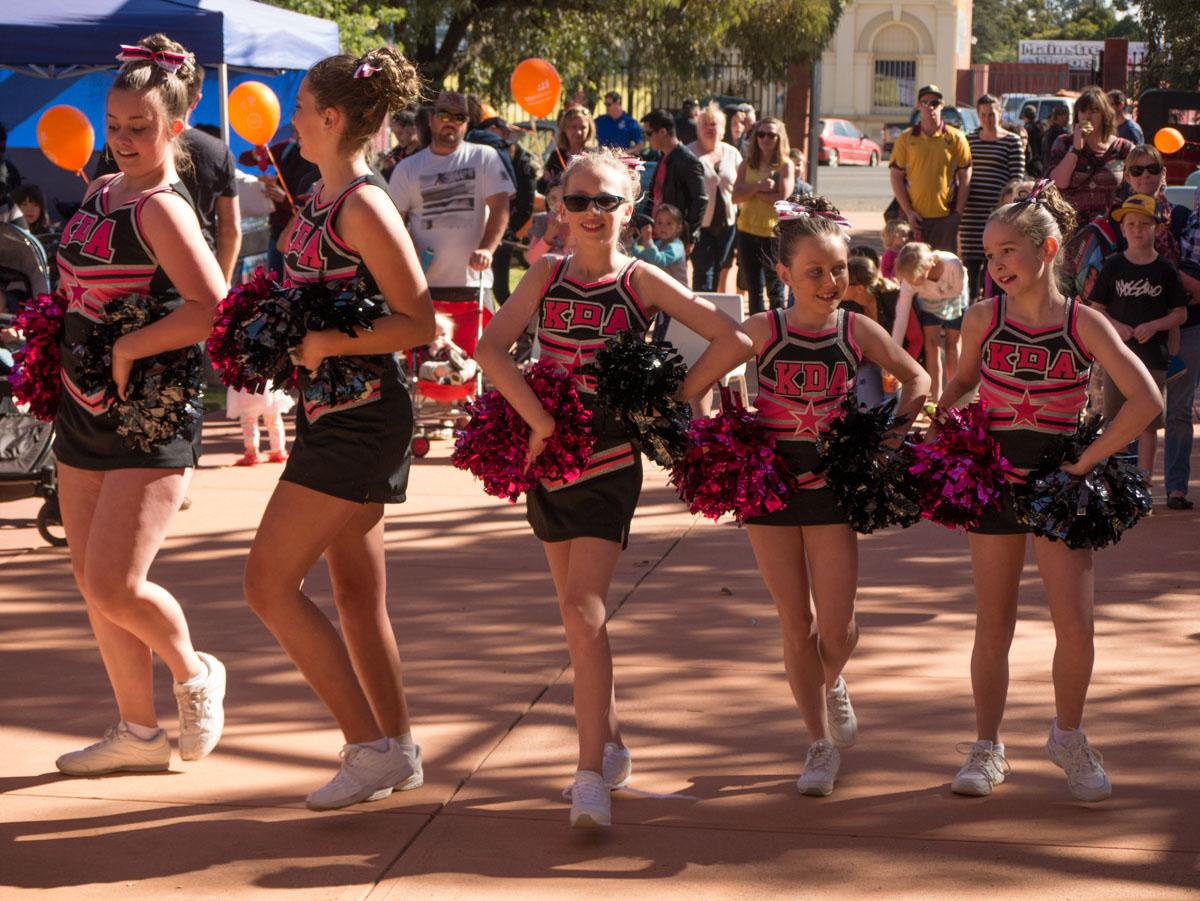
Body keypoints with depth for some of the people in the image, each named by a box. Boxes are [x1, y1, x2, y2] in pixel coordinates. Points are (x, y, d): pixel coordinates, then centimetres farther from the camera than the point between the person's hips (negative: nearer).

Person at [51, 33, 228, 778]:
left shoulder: (160, 207, -15)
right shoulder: (101, 193, 11)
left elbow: (213, 309, -28)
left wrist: (127, 350, -20)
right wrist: (58, 348, 12)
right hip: (85, 411, 9)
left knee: (114, 584, -12)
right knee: (93, 583, 10)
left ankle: (194, 674, 16)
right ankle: (138, 733, 21)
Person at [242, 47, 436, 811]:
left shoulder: (364, 206, -17)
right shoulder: (321, 197, 11)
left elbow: (421, 324, -20)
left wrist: (328, 343, -25)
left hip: (361, 418, -10)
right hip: (334, 413, 10)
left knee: (271, 584, -8)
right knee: (356, 589, 15)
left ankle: (371, 748, -3)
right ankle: (398, 749, 26)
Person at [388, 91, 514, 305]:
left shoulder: (485, 158, 6)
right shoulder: (407, 168, 10)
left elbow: (500, 208, -2)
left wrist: (487, 249, -19)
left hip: (471, 281, -1)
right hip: (423, 284, 1)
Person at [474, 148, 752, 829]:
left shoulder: (642, 281, -5)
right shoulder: (548, 276, 4)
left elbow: (733, 342, -8)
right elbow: (492, 346, -8)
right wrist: (539, 420, -18)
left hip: (610, 464, -5)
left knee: (582, 608, -16)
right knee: (579, 612, 15)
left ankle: (591, 776, -15)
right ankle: (612, 745, 31)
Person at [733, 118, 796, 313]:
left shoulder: (785, 165, -3)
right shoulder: (747, 164, 8)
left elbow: (783, 198, -15)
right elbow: (736, 196, -2)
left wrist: (752, 191, -8)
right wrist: (758, 186, -17)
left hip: (774, 232, -4)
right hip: (748, 231, 4)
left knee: (775, 290, 1)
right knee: (754, 289, 11)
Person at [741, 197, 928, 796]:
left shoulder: (858, 331, -4)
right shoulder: (763, 331, -9)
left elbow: (917, 378, 8)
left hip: (833, 489, 1)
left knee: (836, 628, -2)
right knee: (796, 624, 5)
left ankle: (832, 685, 35)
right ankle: (821, 743, 19)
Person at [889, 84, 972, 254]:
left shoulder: (955, 138, 3)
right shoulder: (906, 139, 5)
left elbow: (965, 177, 4)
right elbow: (896, 176, 4)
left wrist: (958, 213, -4)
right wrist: (908, 212, -5)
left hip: (946, 216, -1)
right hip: (915, 217, 1)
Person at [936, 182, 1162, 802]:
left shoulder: (1083, 323, -9)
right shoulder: (983, 319, -2)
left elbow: (1146, 401, -14)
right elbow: (961, 384, 17)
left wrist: (1085, 462, -14)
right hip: (994, 479, 2)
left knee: (1075, 625, -6)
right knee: (993, 626, 8)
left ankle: (1068, 736, 18)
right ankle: (987, 747, 22)